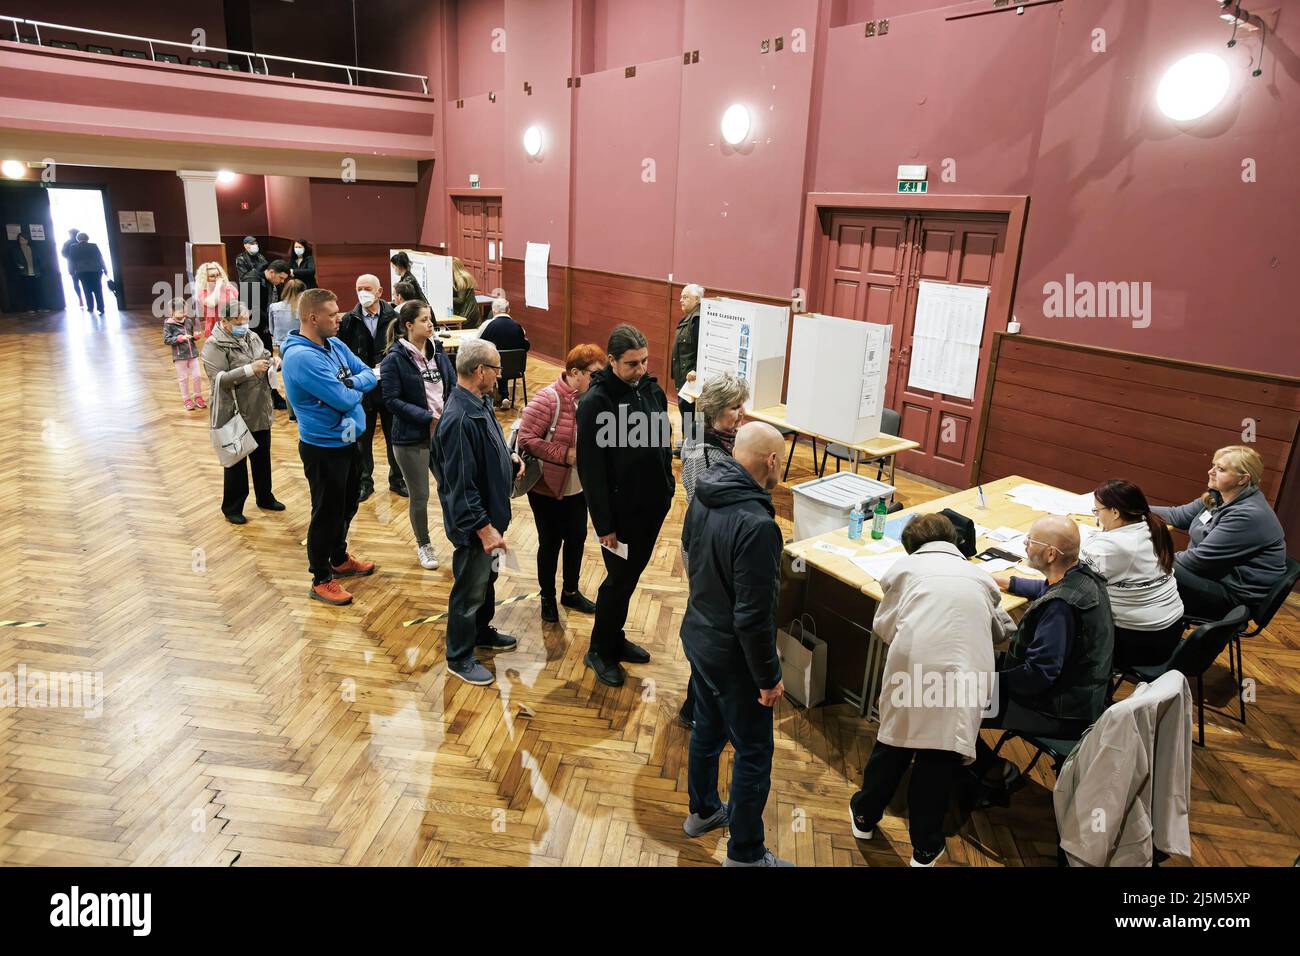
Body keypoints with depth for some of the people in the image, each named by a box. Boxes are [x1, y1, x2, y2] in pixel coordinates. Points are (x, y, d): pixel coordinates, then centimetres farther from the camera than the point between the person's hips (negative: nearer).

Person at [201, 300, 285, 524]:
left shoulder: (252, 337, 5)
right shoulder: (214, 346, -14)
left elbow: (266, 358, 15)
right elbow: (220, 379, -22)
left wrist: (272, 361, -9)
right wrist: (250, 369, -30)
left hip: (260, 412, 6)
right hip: (234, 415, -6)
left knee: (262, 457, 19)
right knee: (236, 462, 6)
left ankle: (265, 498, 37)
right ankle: (232, 508, 21)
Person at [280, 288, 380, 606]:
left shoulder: (336, 345, 3)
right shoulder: (301, 357, -25)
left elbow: (370, 376, 3)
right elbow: (344, 399, -27)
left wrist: (347, 384, -16)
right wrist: (356, 388, -5)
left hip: (347, 441, 9)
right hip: (323, 448, -8)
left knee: (347, 507, 23)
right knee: (327, 514, 5)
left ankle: (339, 559, 43)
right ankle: (321, 580, 21)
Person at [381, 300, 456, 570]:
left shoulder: (438, 351, 5)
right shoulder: (394, 359, -10)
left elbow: (453, 386, 9)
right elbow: (391, 401, -14)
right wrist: (428, 417, -19)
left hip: (444, 433, 4)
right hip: (412, 438, -4)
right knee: (420, 496, 9)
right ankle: (423, 545, 30)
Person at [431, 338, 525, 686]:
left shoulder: (480, 404, 2)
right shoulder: (460, 419, -29)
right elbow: (460, 484, -29)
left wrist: (509, 459, 2)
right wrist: (484, 528, -26)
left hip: (489, 514, 10)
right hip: (473, 524, -10)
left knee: (487, 578, 26)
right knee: (469, 590, 7)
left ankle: (482, 631, 48)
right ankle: (459, 658, 25)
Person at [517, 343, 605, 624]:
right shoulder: (548, 400, -21)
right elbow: (526, 439, -22)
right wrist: (565, 455, -25)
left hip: (579, 487, 6)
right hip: (547, 488, -5)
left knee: (577, 538, 17)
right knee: (550, 543, 9)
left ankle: (571, 592, 39)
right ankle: (547, 598, 30)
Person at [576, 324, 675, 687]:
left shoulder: (653, 389, 1)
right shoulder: (596, 402, -19)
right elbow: (590, 467, -18)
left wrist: (667, 490, 12)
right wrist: (604, 523, -17)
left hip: (654, 505, 6)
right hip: (621, 510, -6)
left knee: (632, 574, 19)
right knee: (619, 580, 6)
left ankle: (616, 638, 38)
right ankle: (600, 651, 26)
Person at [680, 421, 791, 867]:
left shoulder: (702, 498, -5)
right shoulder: (756, 525, -32)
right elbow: (754, 615, -28)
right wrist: (768, 677, -15)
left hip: (697, 637, 8)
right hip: (732, 656, -8)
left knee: (708, 728, 27)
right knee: (753, 753, 11)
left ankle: (703, 811, 48)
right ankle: (745, 854, 28)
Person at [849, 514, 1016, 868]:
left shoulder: (904, 567, 15)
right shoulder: (980, 576, 22)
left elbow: (883, 626, 15)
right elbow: (1003, 630, 34)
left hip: (911, 666, -1)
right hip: (963, 674, 1)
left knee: (893, 743, 17)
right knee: (940, 757, 10)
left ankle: (865, 815, 37)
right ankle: (925, 849, 25)